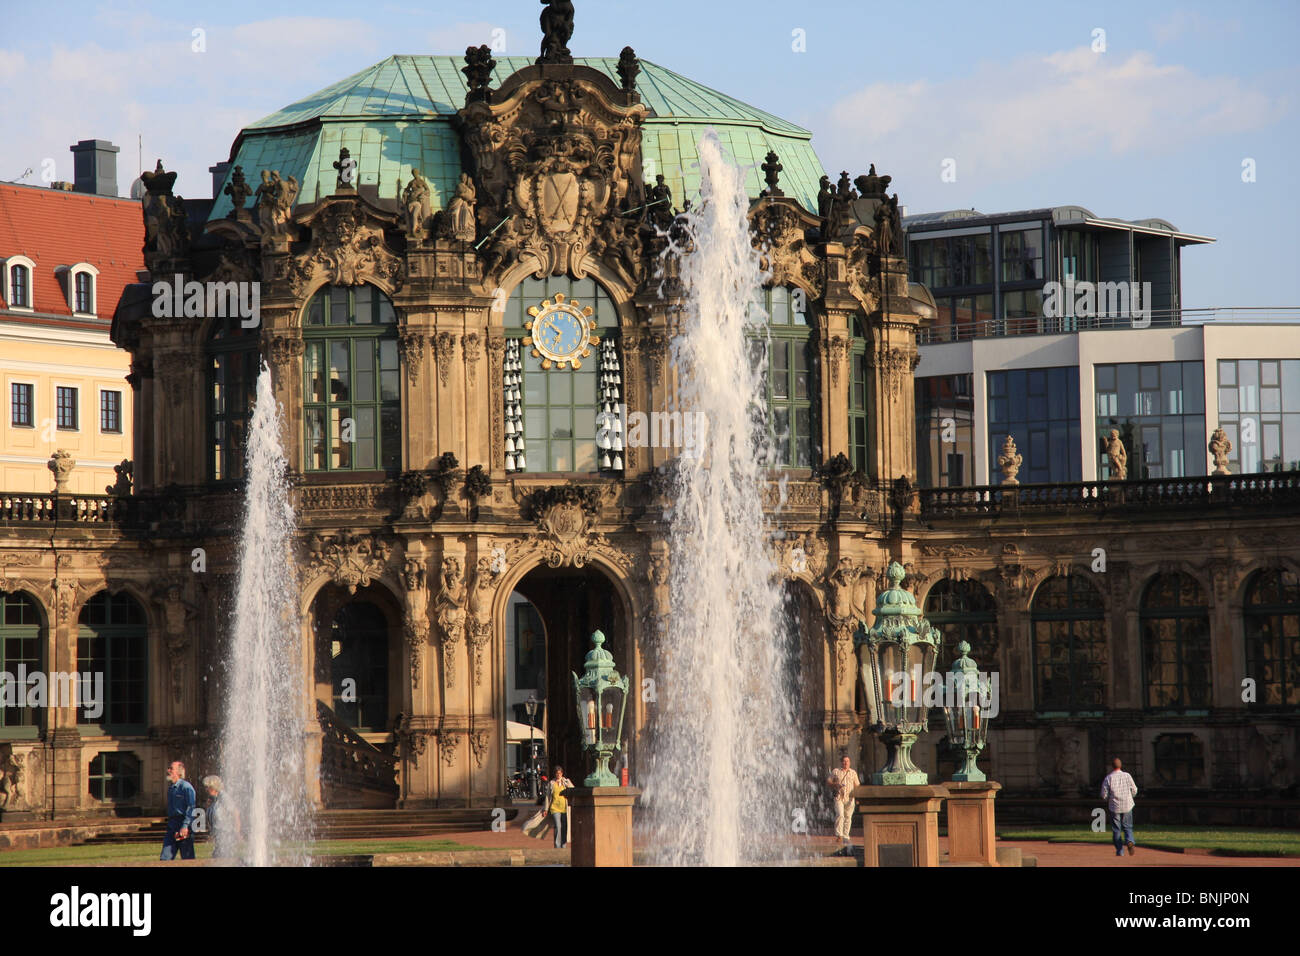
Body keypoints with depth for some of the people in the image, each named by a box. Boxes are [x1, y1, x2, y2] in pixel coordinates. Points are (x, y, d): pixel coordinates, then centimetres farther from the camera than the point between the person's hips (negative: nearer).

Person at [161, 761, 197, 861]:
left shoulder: (186, 787, -8)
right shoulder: (171, 788, 18)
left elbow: (191, 807, -15)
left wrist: (185, 826, -22)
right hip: (172, 825, 8)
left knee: (187, 858, -3)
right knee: (165, 858, 0)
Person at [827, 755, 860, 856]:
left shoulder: (853, 773, 15)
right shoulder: (835, 771, 8)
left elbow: (857, 785, 16)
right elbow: (828, 782, 7)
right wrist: (835, 785, -11)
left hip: (849, 798, 3)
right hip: (838, 797, -3)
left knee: (848, 817, 2)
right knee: (840, 815, -19)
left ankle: (846, 836, 10)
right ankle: (838, 835, -20)